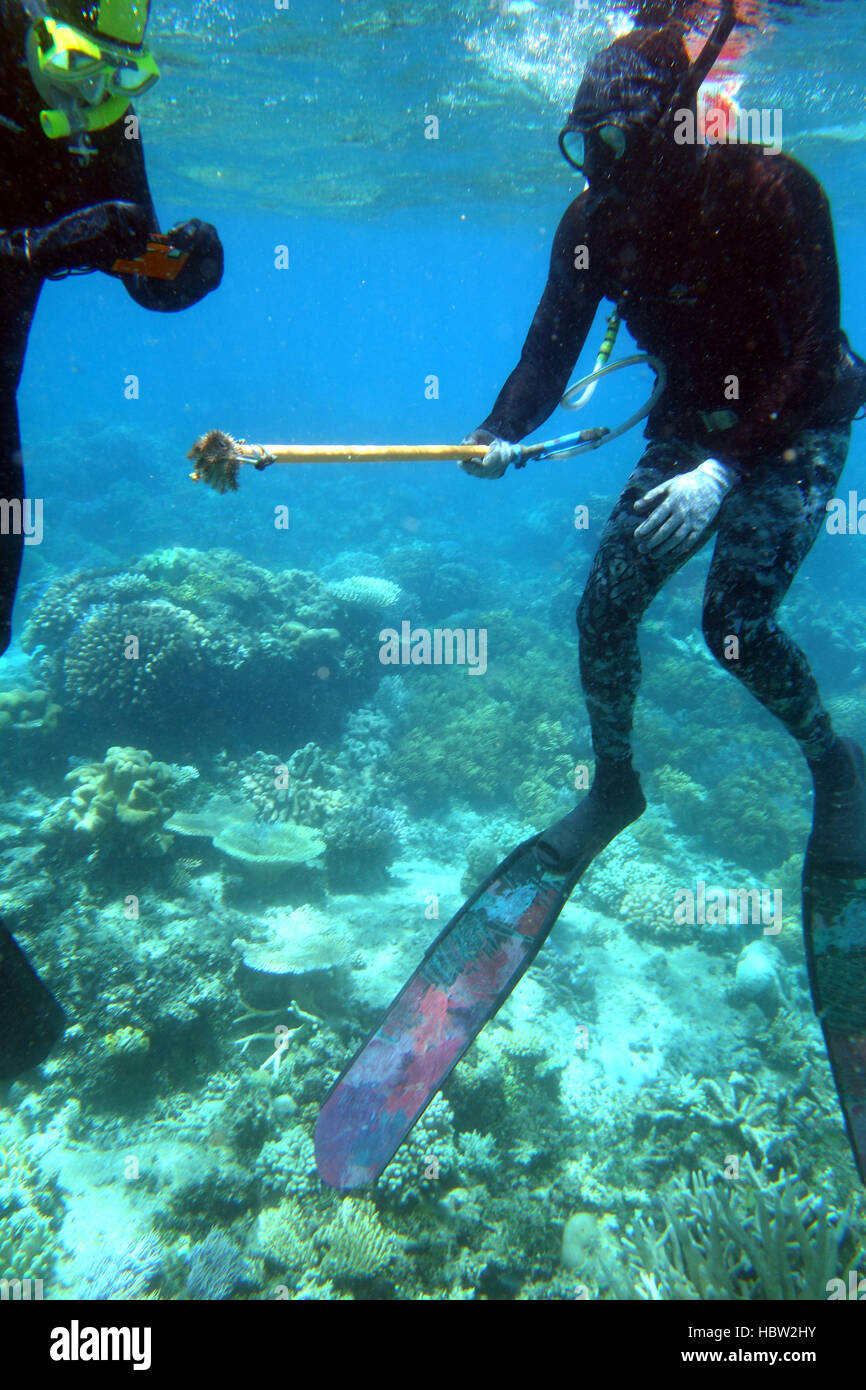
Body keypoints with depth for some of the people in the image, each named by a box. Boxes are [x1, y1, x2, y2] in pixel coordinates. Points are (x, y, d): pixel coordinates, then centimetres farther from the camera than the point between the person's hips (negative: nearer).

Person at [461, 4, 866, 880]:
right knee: (604, 606, -6)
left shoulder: (772, 192, -21)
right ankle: (614, 785, 15)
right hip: (689, 429, 5)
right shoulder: (593, 222, -6)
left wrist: (725, 469, -35)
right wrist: (499, 434, -26)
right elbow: (548, 351, -6)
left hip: (796, 430, -5)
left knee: (735, 617, -21)